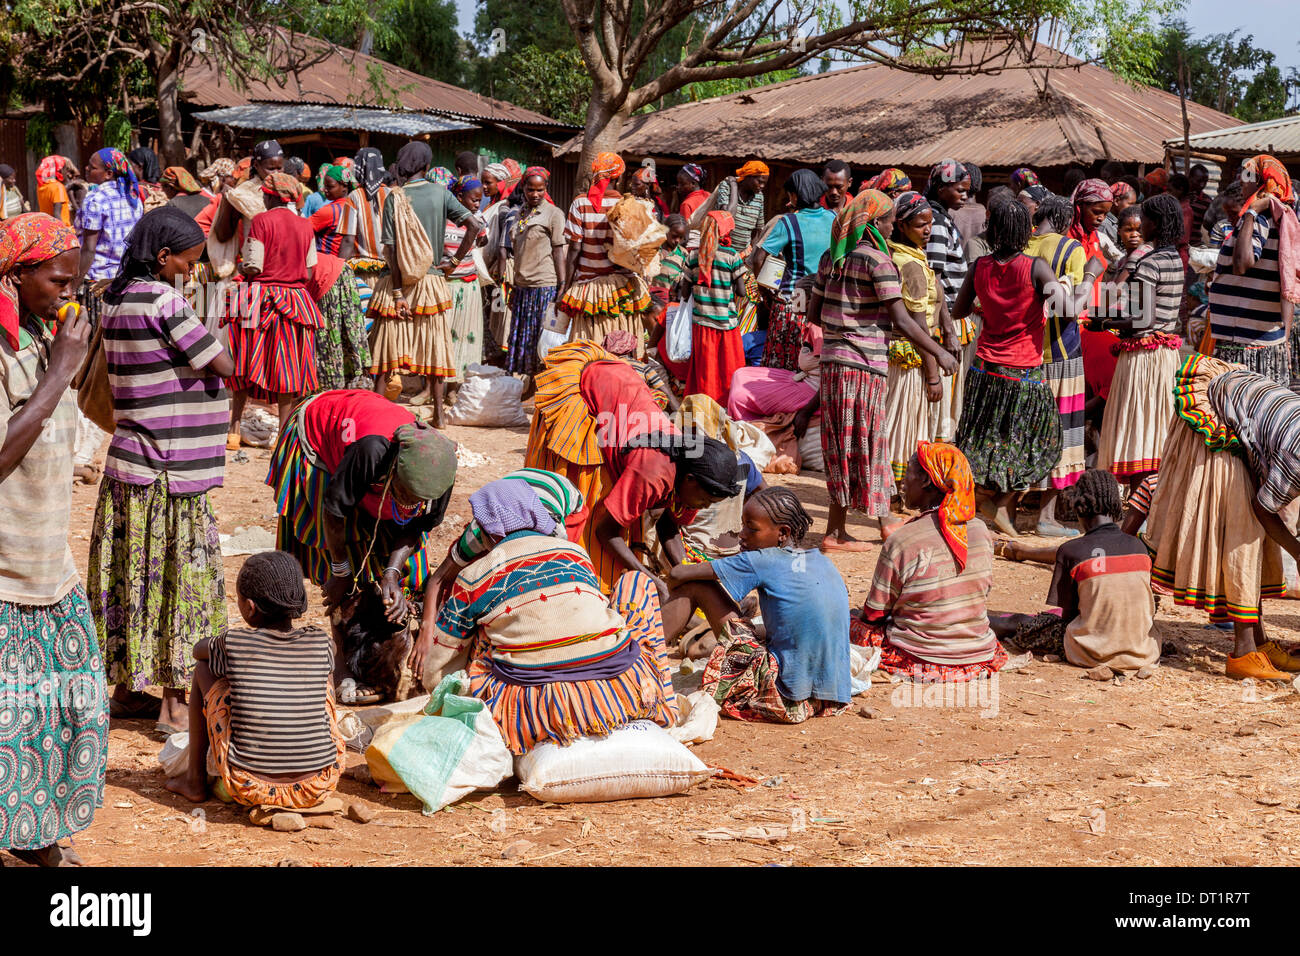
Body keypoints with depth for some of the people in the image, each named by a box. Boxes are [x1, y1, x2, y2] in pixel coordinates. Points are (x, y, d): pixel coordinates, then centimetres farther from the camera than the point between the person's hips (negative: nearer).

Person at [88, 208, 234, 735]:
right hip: (170, 472, -8)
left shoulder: (115, 300, 9)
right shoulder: (162, 300, -17)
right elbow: (225, 366, -16)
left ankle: (127, 689, 24)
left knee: (131, 575, 14)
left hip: (128, 462, 8)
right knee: (180, 579, 1)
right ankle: (174, 703, 8)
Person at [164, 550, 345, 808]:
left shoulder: (234, 643, -8)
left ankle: (195, 779, 27)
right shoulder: (320, 642, -3)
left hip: (251, 790, -2)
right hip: (318, 789, 2)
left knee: (203, 669, 15)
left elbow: (199, 649, 18)